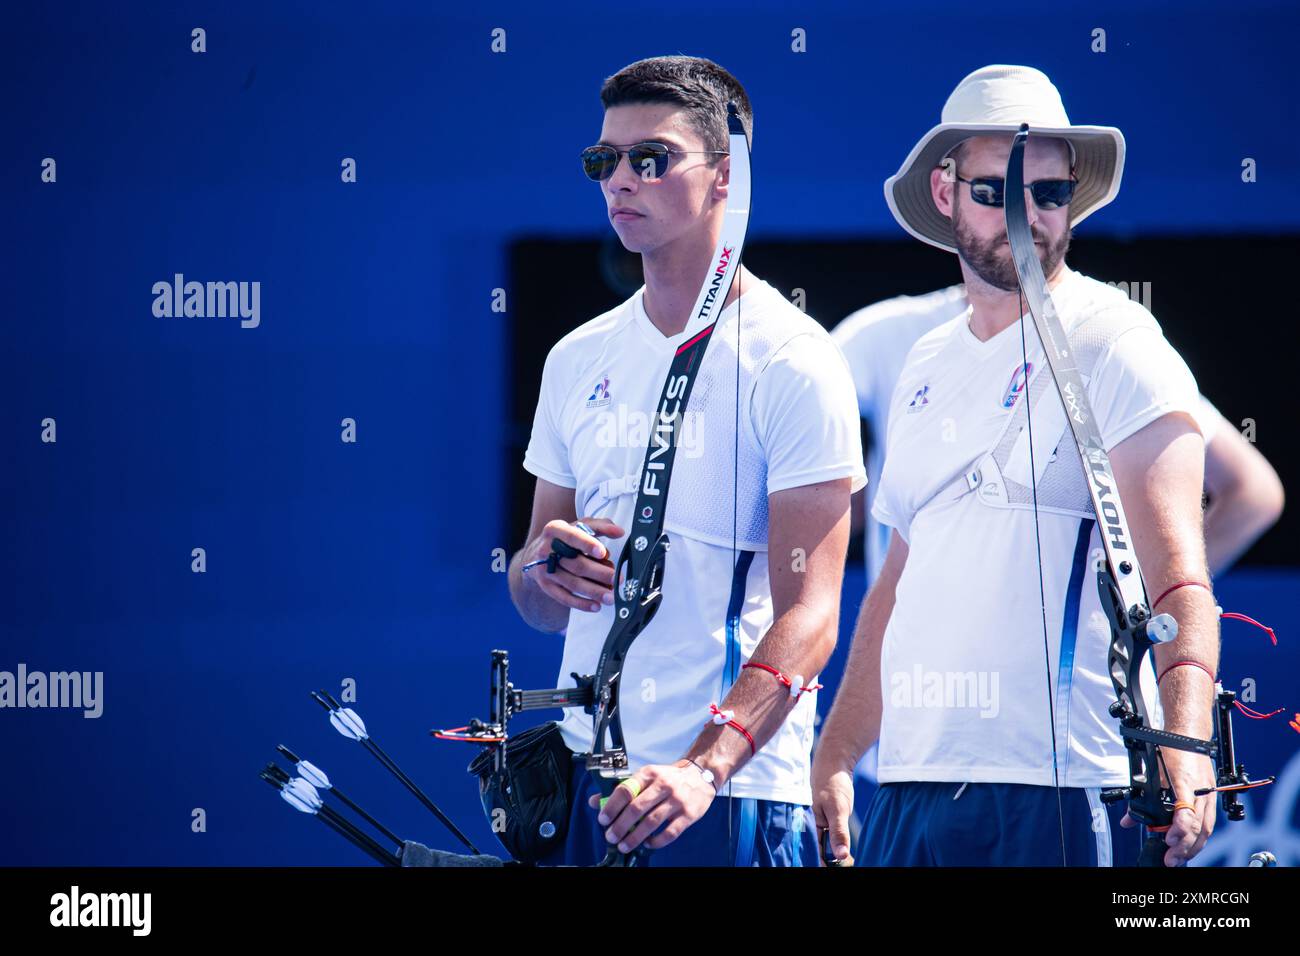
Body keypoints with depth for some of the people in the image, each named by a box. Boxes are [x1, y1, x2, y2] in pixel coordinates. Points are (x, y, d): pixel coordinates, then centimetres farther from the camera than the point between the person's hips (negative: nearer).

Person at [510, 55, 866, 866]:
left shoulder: (791, 363, -7)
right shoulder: (578, 360, 12)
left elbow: (808, 616, -15)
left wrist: (704, 768, -27)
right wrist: (543, 571, -4)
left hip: (731, 794, -6)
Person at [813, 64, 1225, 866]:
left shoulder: (1115, 347, -5)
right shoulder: (928, 368, 17)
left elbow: (1177, 580, -15)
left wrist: (1184, 745, -29)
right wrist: (837, 756, 15)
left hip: (1062, 793, -6)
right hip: (910, 790, 6)